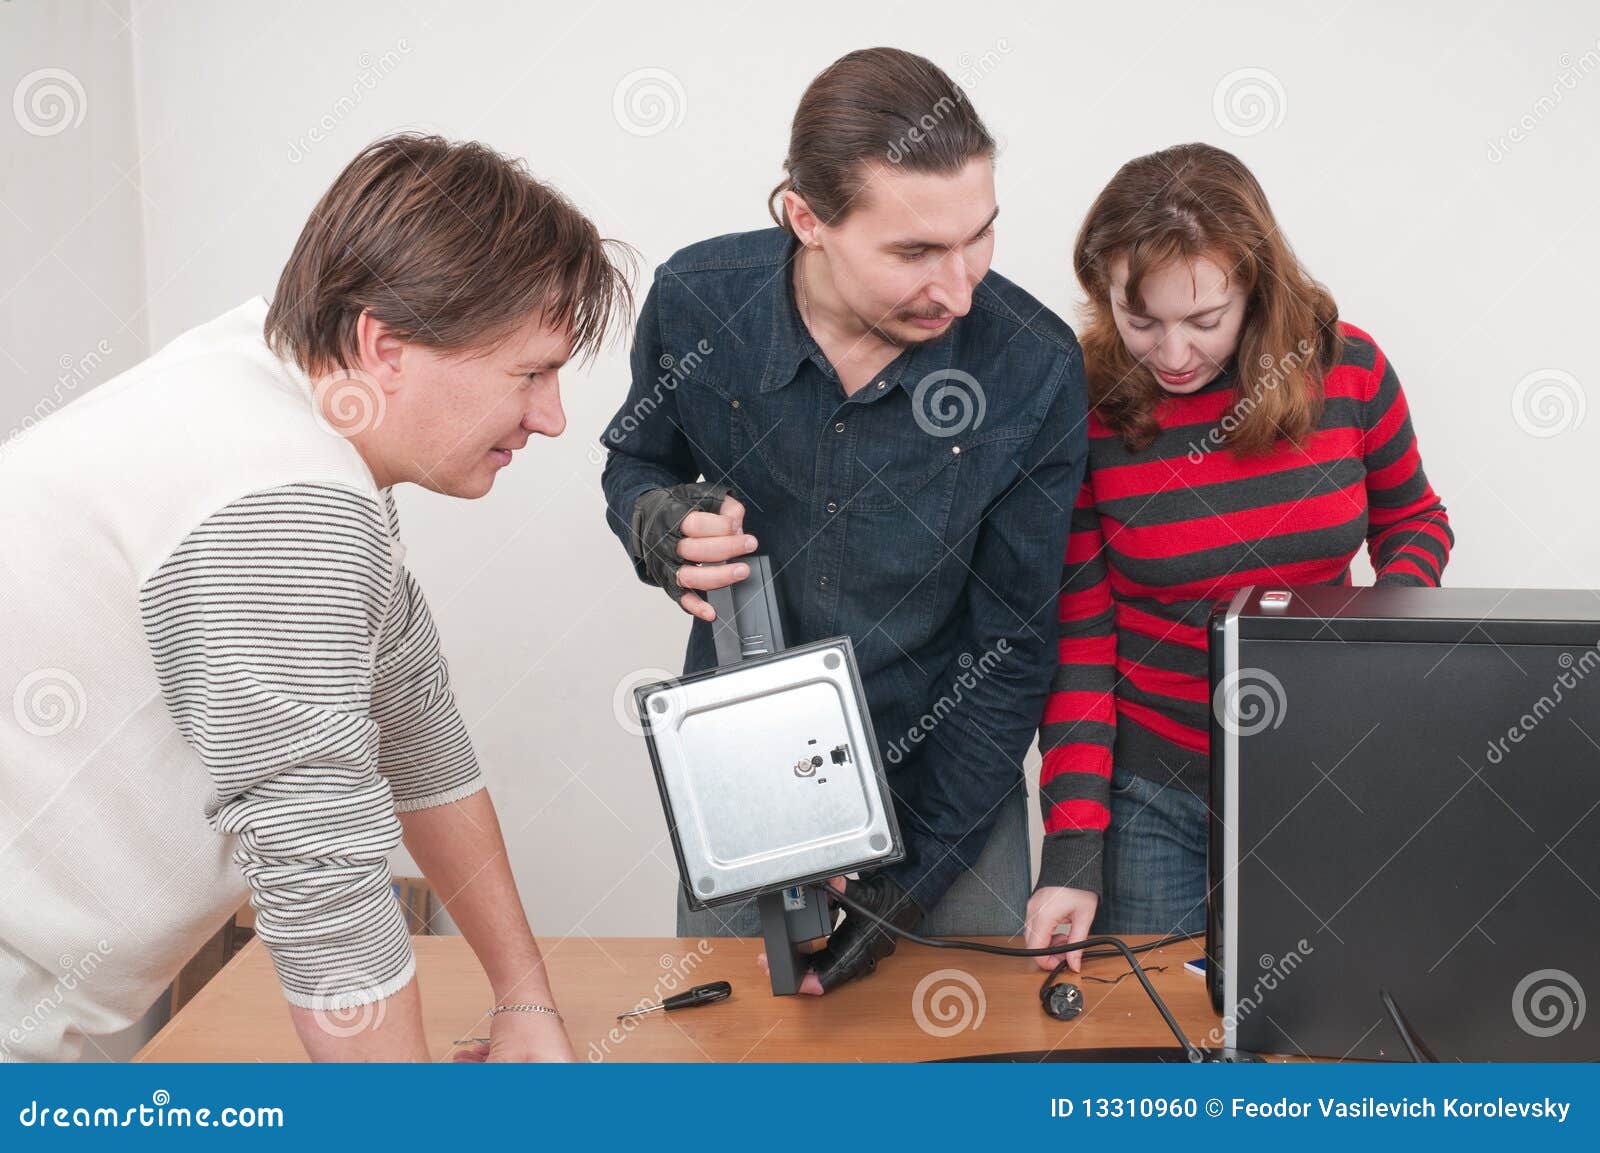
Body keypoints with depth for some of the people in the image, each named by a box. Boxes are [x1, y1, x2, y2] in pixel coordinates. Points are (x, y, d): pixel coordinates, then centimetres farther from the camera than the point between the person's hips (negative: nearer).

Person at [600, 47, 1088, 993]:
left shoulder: (1035, 367, -20)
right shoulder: (698, 300, -17)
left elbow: (1012, 644, -13)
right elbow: (635, 461, 5)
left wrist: (917, 874, -15)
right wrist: (659, 527, -21)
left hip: (943, 778, -1)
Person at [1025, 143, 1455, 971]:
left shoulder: (1348, 370, -8)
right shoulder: (1082, 412, -13)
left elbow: (1414, 521, 10)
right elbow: (1078, 642, -10)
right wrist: (1072, 849, -15)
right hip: (1155, 790, -2)